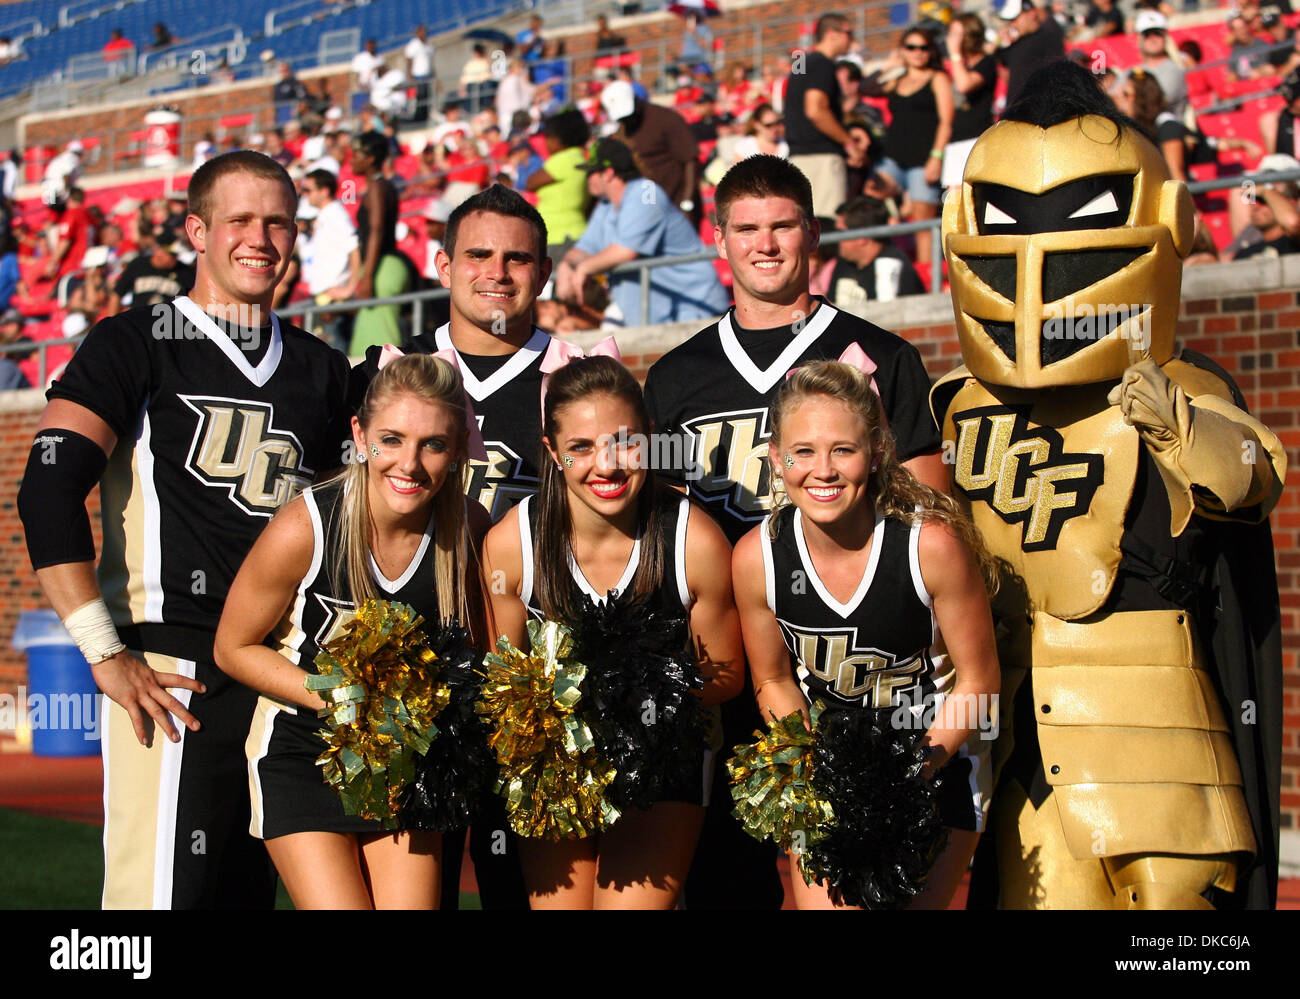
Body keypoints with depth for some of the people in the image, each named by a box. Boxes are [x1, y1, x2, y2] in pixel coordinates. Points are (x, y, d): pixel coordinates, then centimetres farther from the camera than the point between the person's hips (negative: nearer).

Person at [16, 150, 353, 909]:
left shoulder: (323, 372, 16)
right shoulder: (136, 346, 0)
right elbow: (50, 492, -9)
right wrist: (104, 653, -16)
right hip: (173, 674, -5)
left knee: (252, 889, 9)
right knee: (159, 892, -11)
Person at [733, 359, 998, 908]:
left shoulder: (934, 543, -24)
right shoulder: (756, 557, -16)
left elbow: (977, 680, -12)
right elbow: (774, 682, 1)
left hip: (937, 757, -1)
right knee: (823, 902, -6)